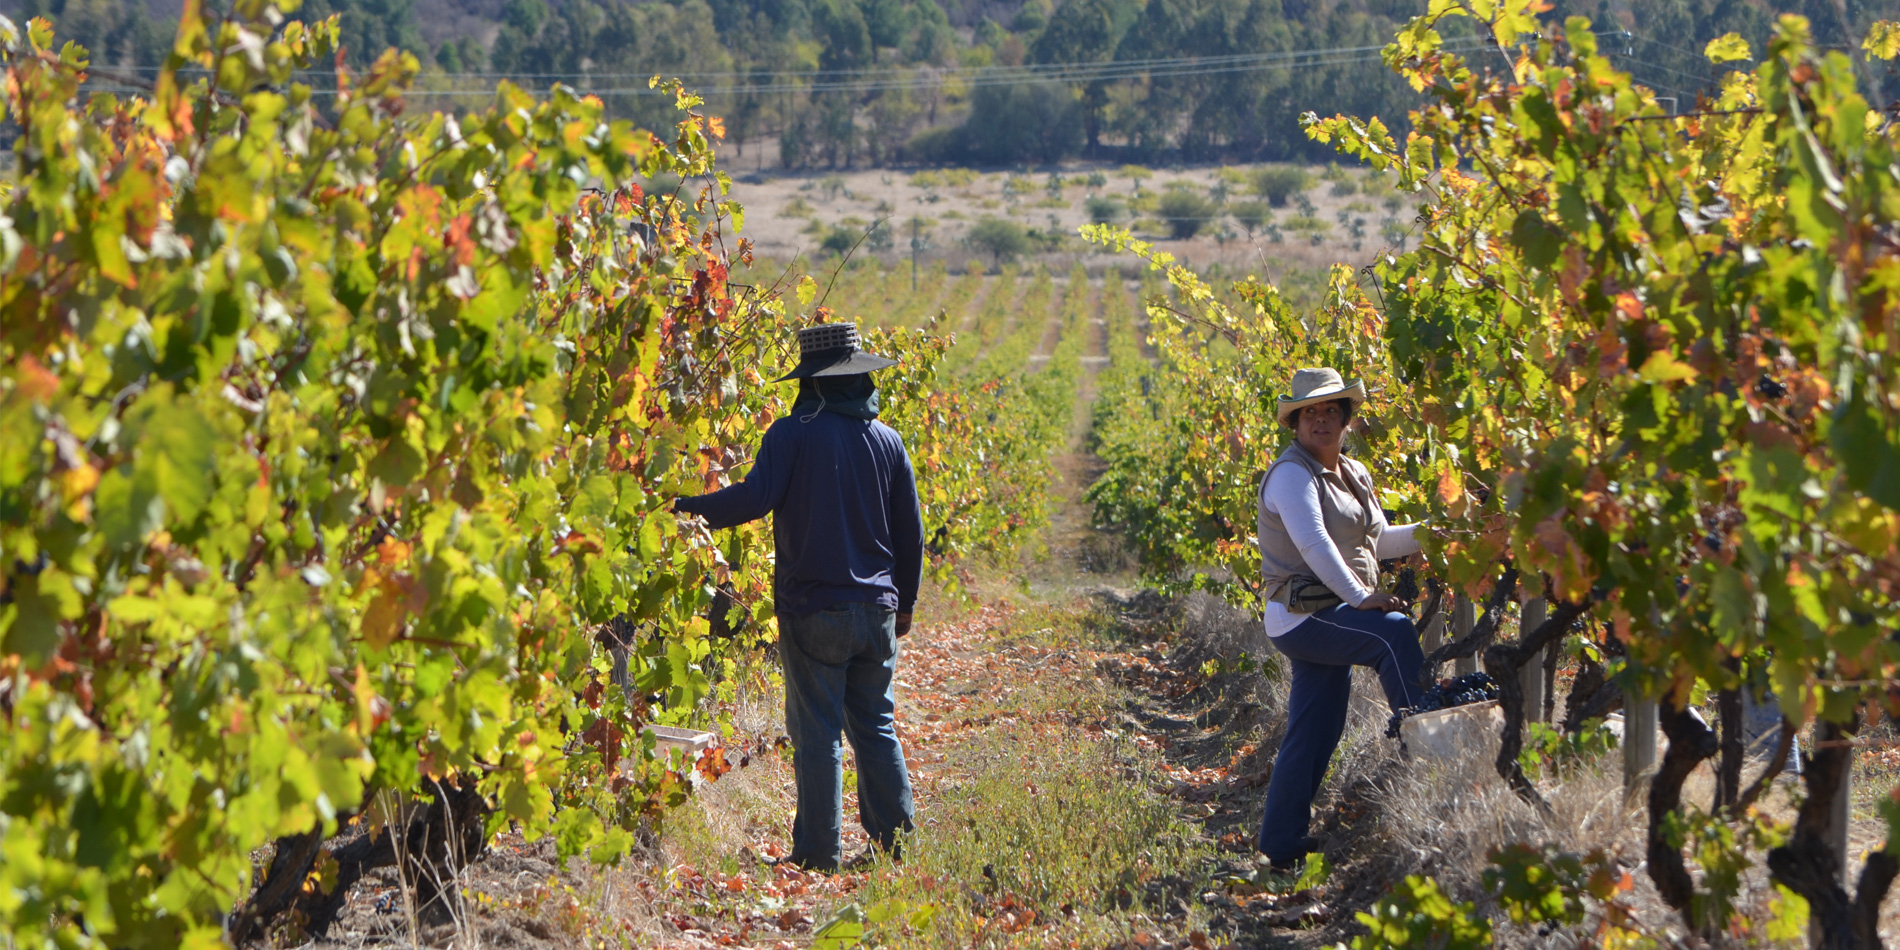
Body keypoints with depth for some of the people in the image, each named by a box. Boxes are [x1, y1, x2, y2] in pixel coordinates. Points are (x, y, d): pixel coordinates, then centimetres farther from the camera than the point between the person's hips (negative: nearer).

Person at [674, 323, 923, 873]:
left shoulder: (794, 434, -8)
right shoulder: (887, 441, 7)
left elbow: (755, 498, -17)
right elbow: (910, 532, 11)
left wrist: (687, 510, -3)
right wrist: (904, 604, 22)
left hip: (812, 609, -4)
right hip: (876, 610, 4)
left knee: (817, 731, -1)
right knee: (875, 725, 14)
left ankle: (817, 852, 1)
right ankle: (895, 842, 14)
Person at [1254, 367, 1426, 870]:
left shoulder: (1355, 475, 17)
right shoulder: (1291, 474, -11)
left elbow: (1377, 541, 25)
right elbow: (1314, 543, -23)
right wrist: (1359, 598, -27)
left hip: (1332, 616, 9)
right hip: (1302, 615, -9)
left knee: (1316, 732, 7)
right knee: (1393, 632, -27)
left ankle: (1281, 842, 13)